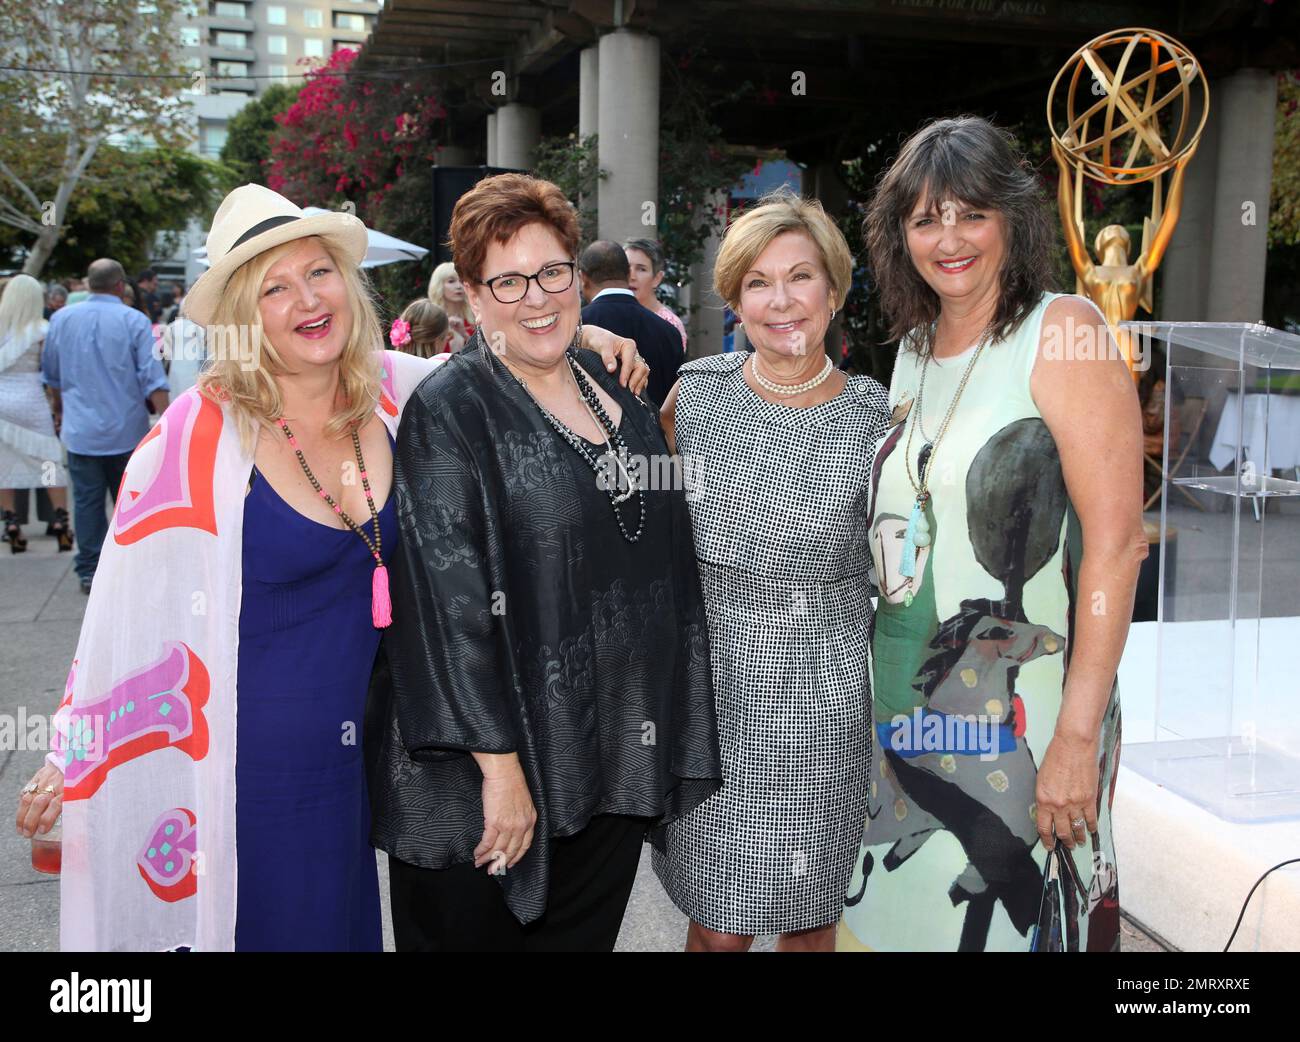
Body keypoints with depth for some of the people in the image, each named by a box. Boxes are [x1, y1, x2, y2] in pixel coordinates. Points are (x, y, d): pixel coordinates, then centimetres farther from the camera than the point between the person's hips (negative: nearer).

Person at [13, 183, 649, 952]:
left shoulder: (396, 390, -5)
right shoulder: (202, 434, -17)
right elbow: (127, 604, -9)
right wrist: (71, 759, -4)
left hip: (357, 746, 5)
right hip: (244, 765, -4)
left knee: (350, 924, 21)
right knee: (264, 927, 11)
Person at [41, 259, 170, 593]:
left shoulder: (61, 319, 3)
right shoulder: (134, 321, -9)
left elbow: (52, 376, 15)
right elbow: (153, 380, -14)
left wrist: (61, 410, 30)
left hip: (80, 428, 2)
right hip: (126, 428, -2)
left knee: (87, 501, 7)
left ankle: (90, 572, 10)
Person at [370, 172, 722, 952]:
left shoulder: (615, 391, 7)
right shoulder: (449, 412, -13)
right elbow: (452, 604, -18)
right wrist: (499, 766, -20)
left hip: (616, 763, 6)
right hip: (494, 772, -5)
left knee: (584, 934, 18)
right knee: (481, 932, 11)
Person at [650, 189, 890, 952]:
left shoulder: (875, 418, -6)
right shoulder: (695, 391, -2)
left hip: (823, 693, 0)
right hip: (711, 682, 1)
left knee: (810, 913, 14)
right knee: (719, 924, 6)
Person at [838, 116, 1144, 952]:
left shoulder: (1065, 334, -11)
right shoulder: (915, 350, 10)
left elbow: (1114, 546, -16)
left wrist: (1078, 737, -20)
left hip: (1020, 721, -6)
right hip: (906, 710, 7)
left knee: (1003, 919, 4)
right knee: (895, 914, 16)